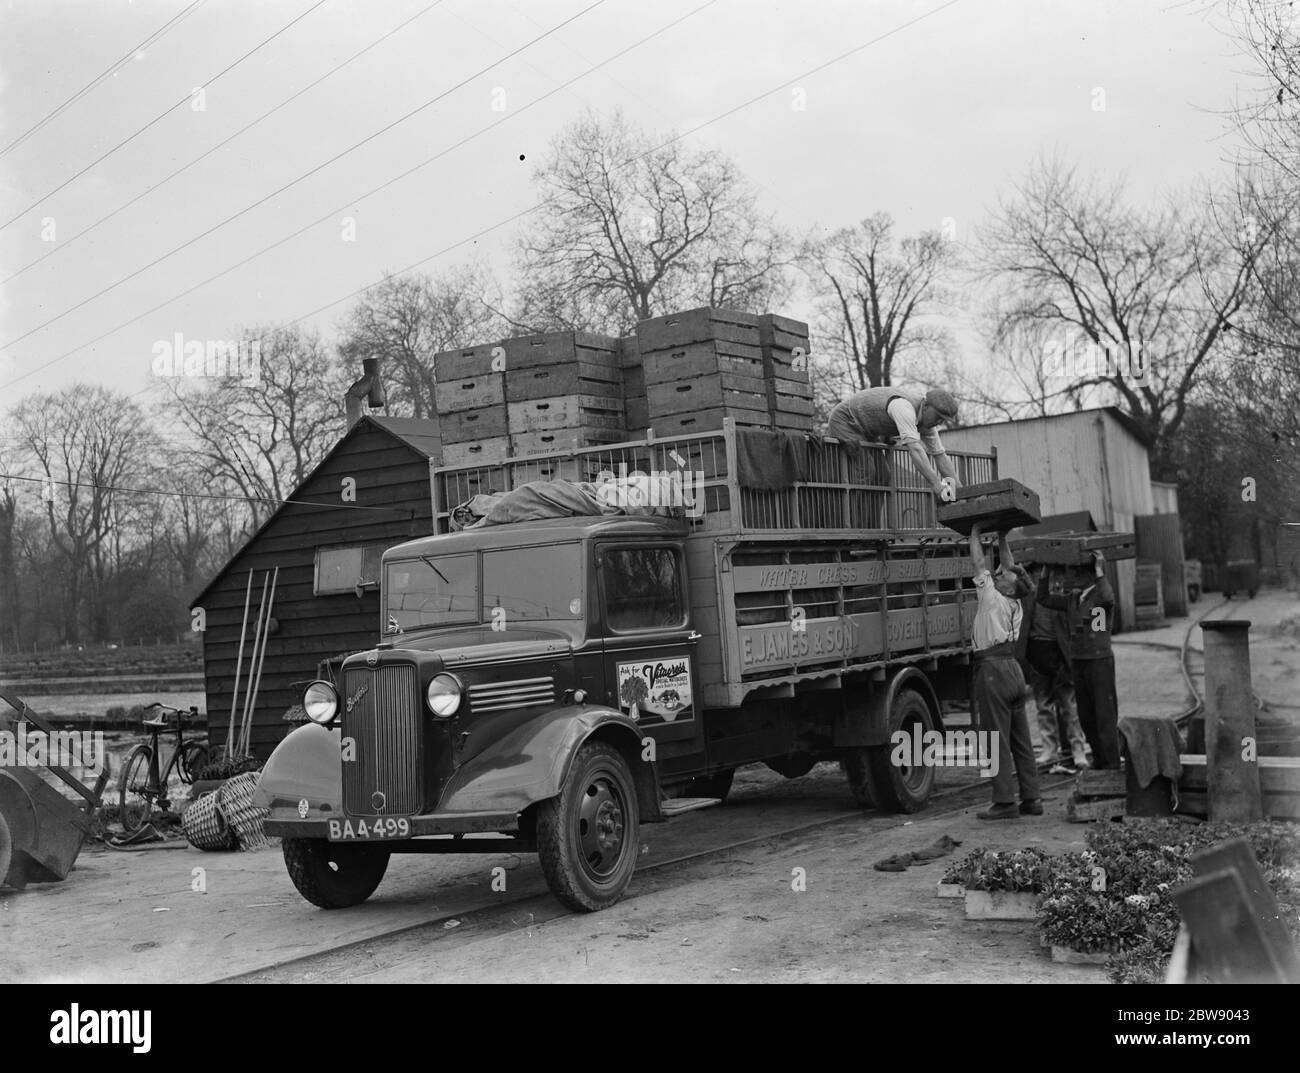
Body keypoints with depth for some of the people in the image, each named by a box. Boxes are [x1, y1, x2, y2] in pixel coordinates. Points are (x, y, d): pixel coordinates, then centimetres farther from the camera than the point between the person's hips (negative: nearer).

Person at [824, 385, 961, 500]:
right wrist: (937, 486, -48)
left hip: (868, 432, 10)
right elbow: (914, 448, -45)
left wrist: (958, 489, -8)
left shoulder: (928, 419, -6)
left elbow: (940, 454, 0)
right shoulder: (903, 407, -35)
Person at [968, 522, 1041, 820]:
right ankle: (1031, 799, 13)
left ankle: (1004, 802, -7)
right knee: (1021, 739, 10)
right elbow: (1009, 567, 25)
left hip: (993, 670, -8)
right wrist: (1002, 538, 27)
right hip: (1014, 669, 8)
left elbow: (979, 563, 0)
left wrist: (975, 532, 11)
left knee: (997, 739, -7)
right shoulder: (1015, 606, 13)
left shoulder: (993, 598, -5)